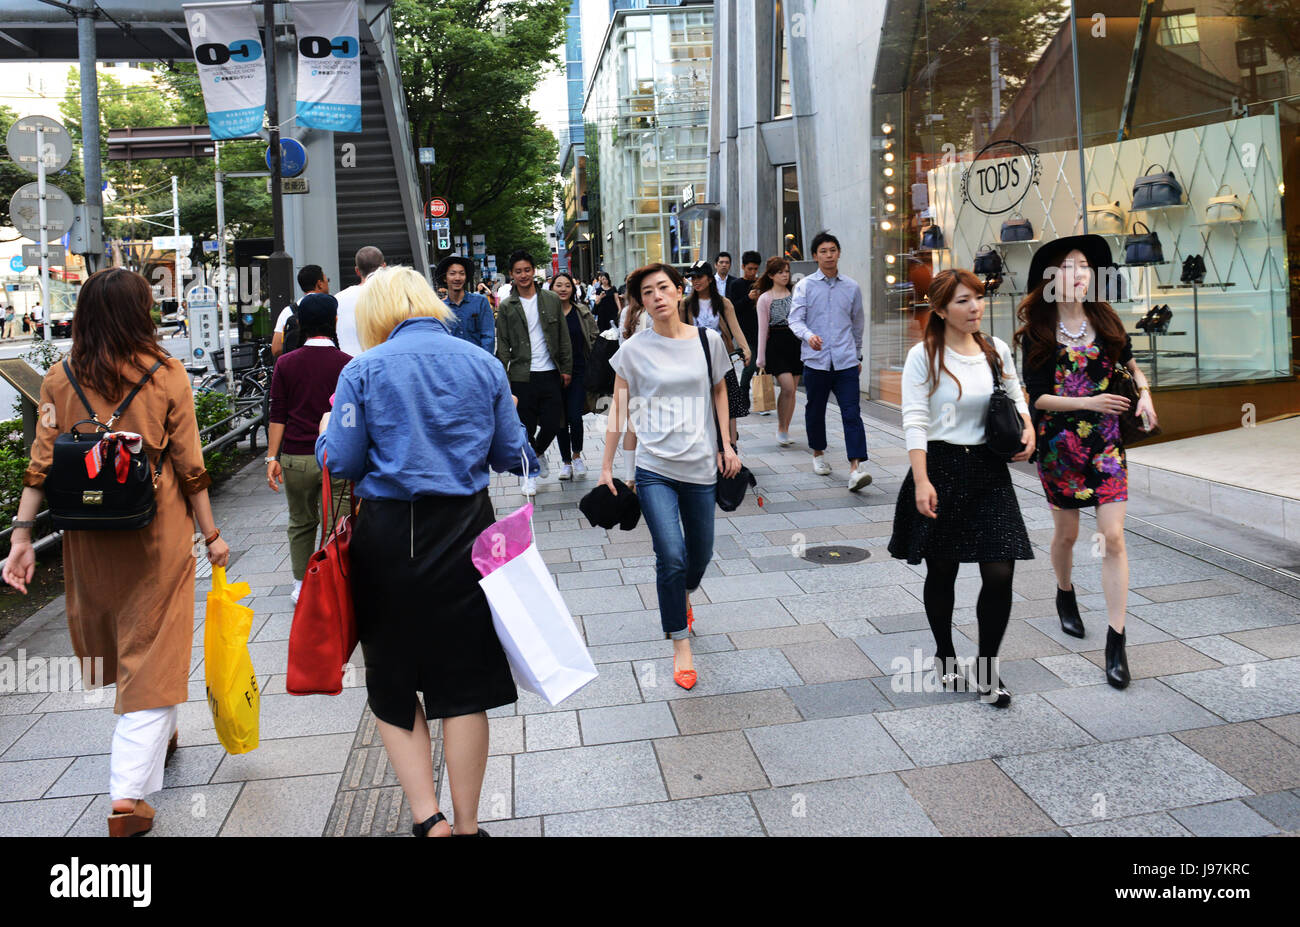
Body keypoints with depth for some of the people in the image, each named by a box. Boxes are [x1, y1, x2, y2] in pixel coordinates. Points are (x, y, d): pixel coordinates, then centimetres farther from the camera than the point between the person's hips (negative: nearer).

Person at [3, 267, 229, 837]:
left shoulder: (59, 380, -1)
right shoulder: (167, 375, -9)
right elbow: (188, 468, -7)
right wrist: (210, 534, 1)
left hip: (88, 538, 4)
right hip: (157, 537, -4)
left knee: (113, 640, 23)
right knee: (153, 656, 2)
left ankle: (155, 738, 45)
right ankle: (129, 794, -3)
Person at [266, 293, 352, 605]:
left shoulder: (285, 363, 2)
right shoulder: (347, 363, -4)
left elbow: (278, 415, 1)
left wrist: (272, 456, 5)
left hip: (296, 458, 2)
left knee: (301, 523, 18)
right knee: (336, 527, 4)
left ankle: (300, 586, 24)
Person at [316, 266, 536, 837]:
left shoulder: (364, 370, -4)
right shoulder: (483, 364, 3)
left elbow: (340, 463, -6)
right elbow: (511, 456, 5)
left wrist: (327, 432, 16)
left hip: (391, 536, -2)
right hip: (465, 531, 2)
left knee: (392, 682, 14)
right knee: (464, 681, 9)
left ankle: (428, 818, 8)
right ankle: (467, 826, 20)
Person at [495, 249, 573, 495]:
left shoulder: (552, 300, 6)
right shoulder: (506, 307, 3)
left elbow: (564, 338, 8)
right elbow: (503, 345, 3)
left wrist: (566, 368, 3)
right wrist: (504, 377, -5)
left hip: (550, 373, 1)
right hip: (521, 376, -1)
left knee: (552, 424, 1)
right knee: (526, 427, 2)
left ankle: (539, 452, 33)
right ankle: (530, 473, 18)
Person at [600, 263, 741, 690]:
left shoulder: (708, 340, 2)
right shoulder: (633, 350, -3)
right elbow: (618, 409, 2)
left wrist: (726, 445, 10)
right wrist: (607, 467, 2)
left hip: (701, 466, 3)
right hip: (655, 467, -2)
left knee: (700, 555, 13)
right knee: (671, 557, -12)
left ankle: (682, 597, 48)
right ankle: (681, 646, 5)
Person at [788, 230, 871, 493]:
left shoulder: (852, 287, 10)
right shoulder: (805, 286, 2)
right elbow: (795, 320, -6)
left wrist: (857, 355, 25)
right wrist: (809, 335, -26)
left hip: (845, 361, 1)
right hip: (816, 360, -1)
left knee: (852, 413, -10)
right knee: (815, 410, 12)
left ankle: (856, 468, -17)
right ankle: (818, 454, 34)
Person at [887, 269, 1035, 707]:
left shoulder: (997, 350, 7)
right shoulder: (923, 356, -6)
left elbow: (1016, 396, 23)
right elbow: (915, 421, -11)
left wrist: (1027, 427, 2)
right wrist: (921, 482, -20)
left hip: (989, 471, 3)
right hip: (941, 468, -3)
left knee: (1000, 573, -5)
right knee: (942, 572, 10)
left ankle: (987, 670, 12)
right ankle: (945, 657, 33)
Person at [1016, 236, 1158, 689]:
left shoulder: (1106, 323, 4)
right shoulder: (1037, 333, -5)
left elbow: (1131, 366, 20)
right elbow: (1037, 397, -9)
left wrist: (1144, 392, 0)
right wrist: (1089, 402, -19)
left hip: (1107, 443, 1)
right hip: (1059, 445, -1)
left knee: (1113, 537, -7)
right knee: (1066, 533, 14)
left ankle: (1116, 643, -2)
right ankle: (1064, 595, 45)